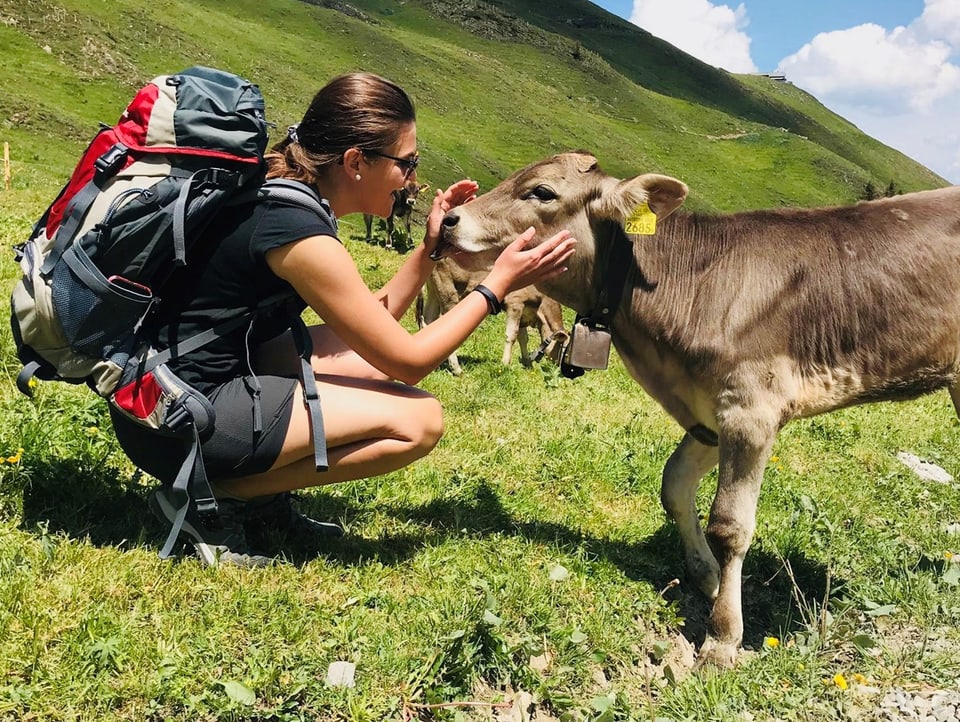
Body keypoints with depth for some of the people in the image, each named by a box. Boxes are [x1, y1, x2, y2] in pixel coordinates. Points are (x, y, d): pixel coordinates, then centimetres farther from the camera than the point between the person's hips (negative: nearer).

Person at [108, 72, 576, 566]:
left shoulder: (281, 197, 6)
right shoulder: (300, 232, -22)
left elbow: (374, 322, 15)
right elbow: (410, 361, -13)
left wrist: (429, 248, 6)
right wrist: (498, 284, -5)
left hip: (206, 374, 10)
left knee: (378, 353, 12)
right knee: (417, 421, -11)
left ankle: (259, 496, 8)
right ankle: (205, 496, -5)